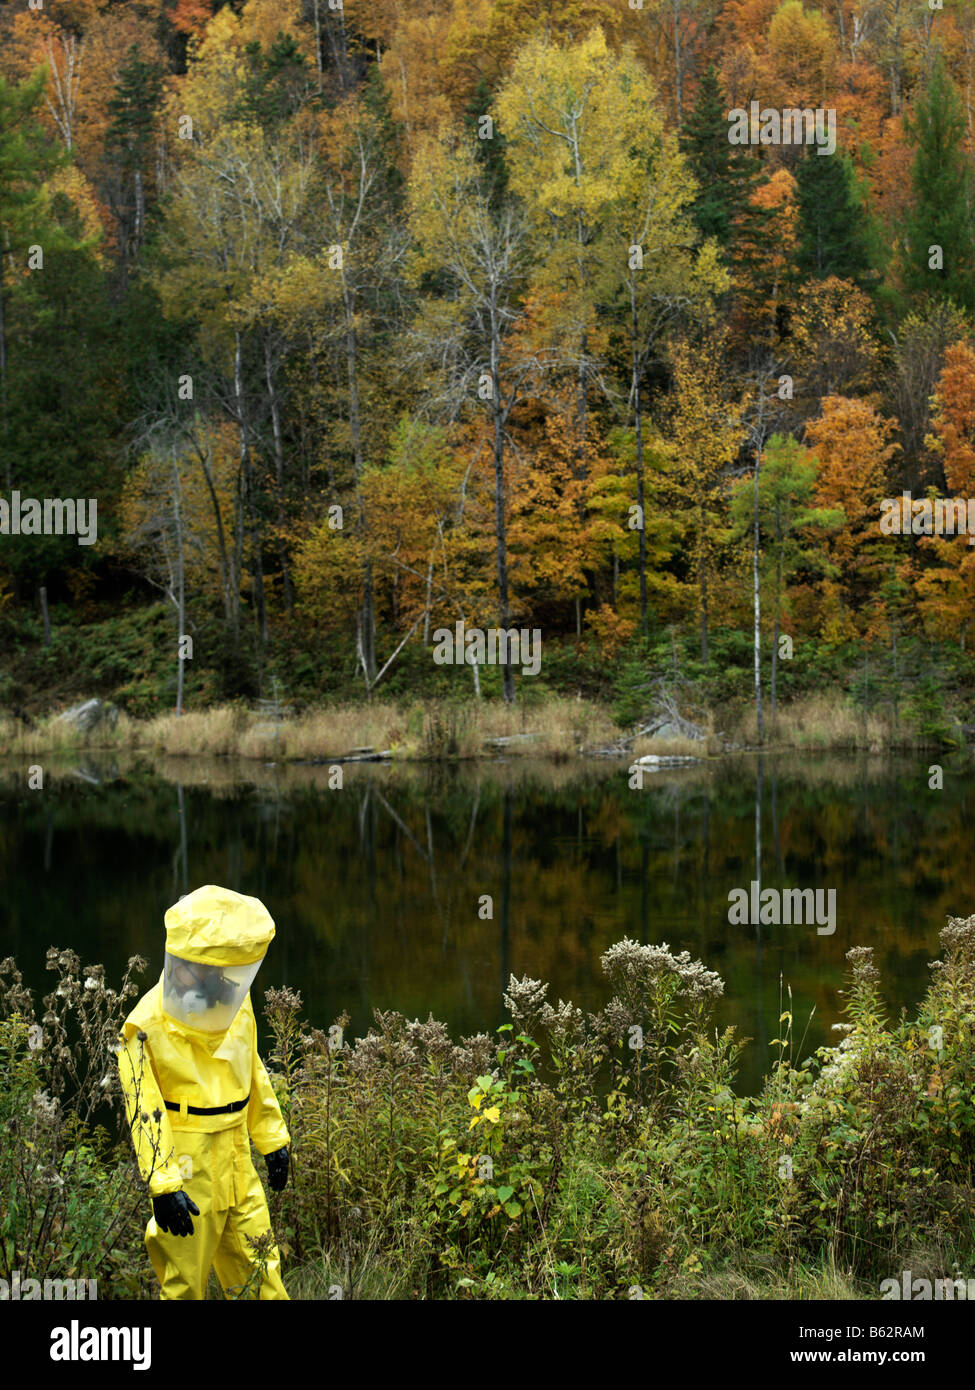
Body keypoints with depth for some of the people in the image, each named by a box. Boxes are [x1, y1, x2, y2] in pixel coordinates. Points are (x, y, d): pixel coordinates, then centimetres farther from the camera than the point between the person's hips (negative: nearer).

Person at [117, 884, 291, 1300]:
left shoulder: (237, 1008, 4)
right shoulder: (148, 1026, -17)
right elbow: (144, 1110, -18)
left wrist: (273, 1140, 23)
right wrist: (163, 1185, -22)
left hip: (237, 1167, 6)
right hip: (186, 1169, -6)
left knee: (260, 1273, 11)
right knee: (184, 1282, 3)